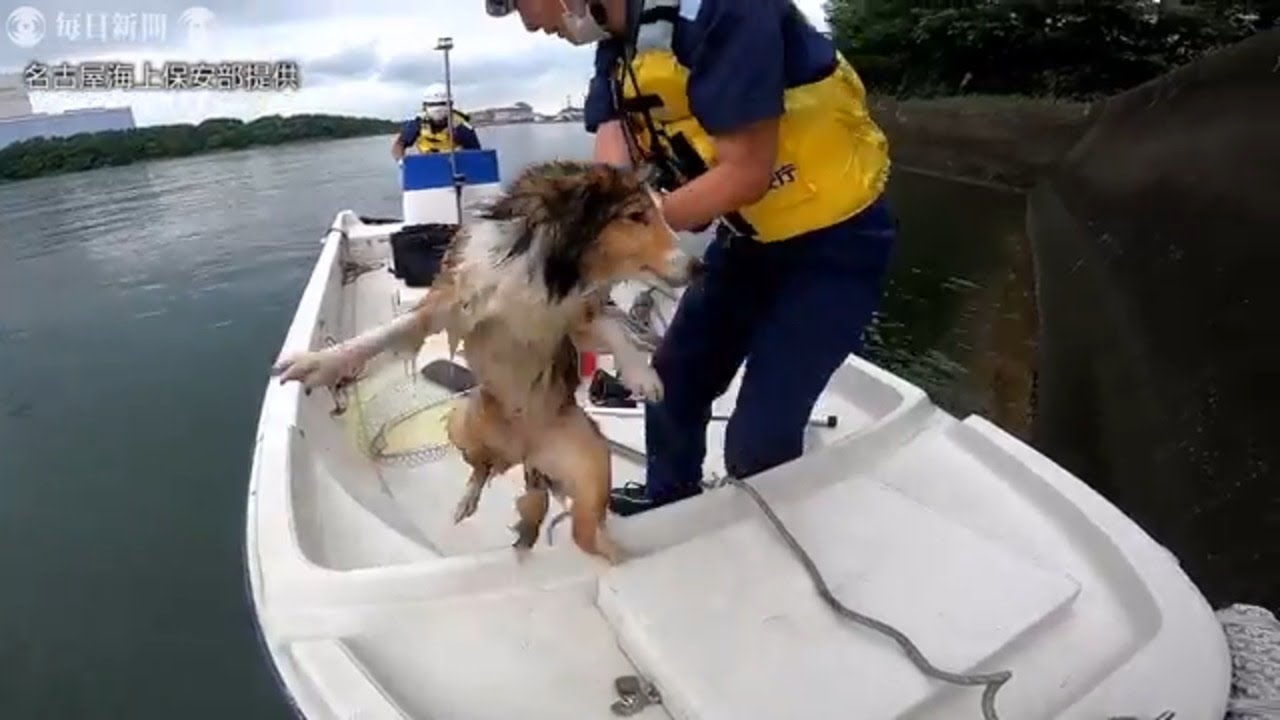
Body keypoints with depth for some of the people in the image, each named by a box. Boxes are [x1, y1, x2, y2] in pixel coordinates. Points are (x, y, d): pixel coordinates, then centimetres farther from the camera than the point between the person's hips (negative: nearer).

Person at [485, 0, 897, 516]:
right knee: (674, 381, 17)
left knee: (758, 436, -8)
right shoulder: (616, 45, 1)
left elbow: (746, 173, -27)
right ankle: (666, 502, 42)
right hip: (748, 233, 9)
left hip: (832, 238, -8)